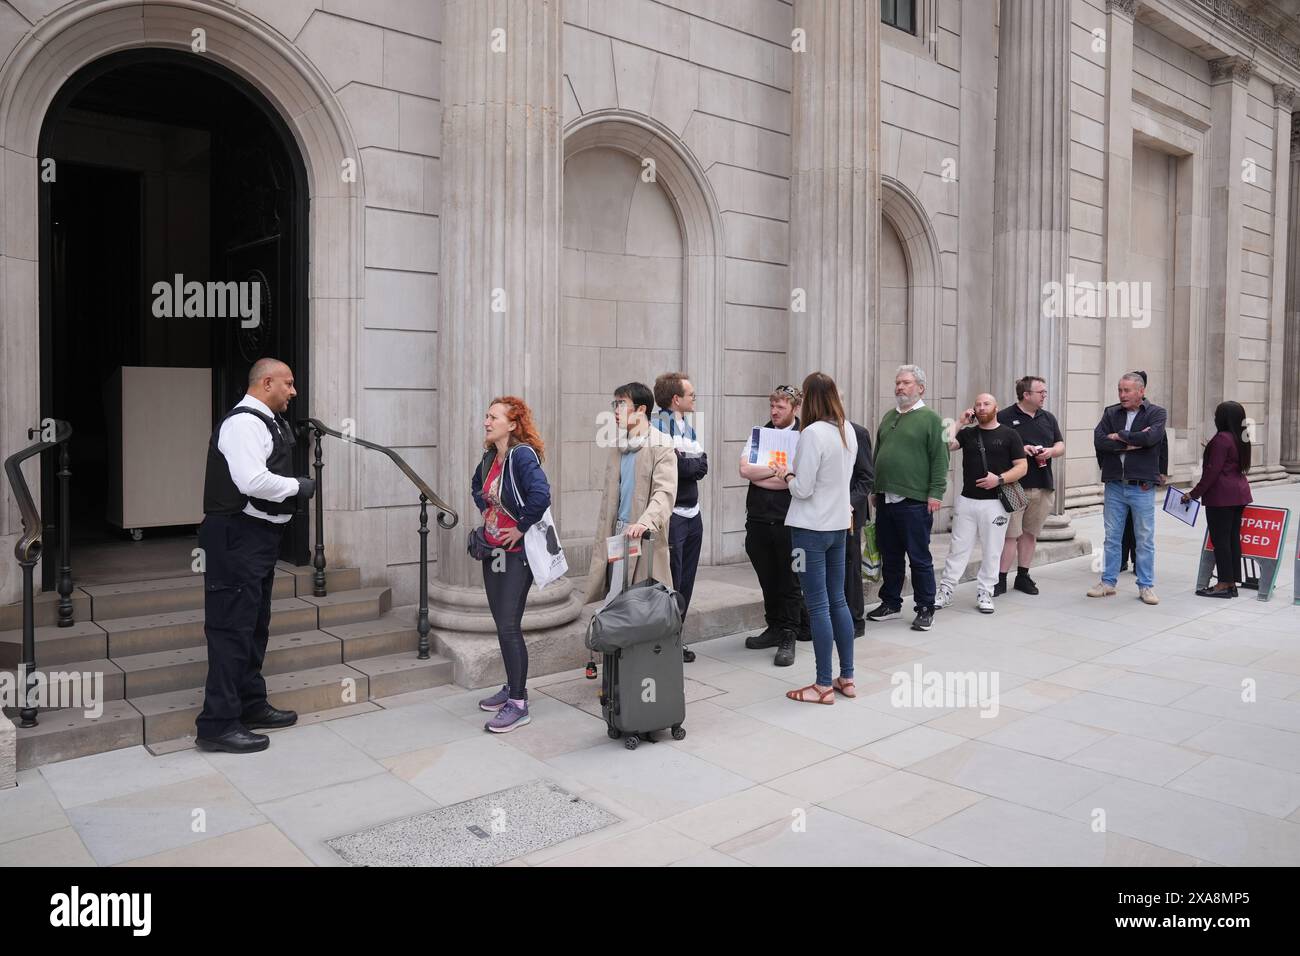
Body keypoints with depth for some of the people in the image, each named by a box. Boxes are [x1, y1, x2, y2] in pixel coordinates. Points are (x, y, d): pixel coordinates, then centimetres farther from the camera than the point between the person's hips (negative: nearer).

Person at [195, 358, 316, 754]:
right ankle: (217, 723, -2)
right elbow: (252, 480, -26)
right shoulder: (243, 423, -16)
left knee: (255, 624, 17)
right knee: (233, 626, -8)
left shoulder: (267, 423, 16)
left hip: (260, 534, 11)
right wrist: (298, 486, -14)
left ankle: (251, 705, 29)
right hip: (239, 537, -11)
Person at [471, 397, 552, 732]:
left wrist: (520, 528, -23)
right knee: (501, 622, 16)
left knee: (508, 627, -6)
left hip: (516, 553, -8)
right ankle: (513, 686, 31)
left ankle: (519, 704, 4)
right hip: (492, 550, 9)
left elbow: (541, 494, -34)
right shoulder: (490, 457, 7)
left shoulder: (522, 455, -19)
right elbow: (477, 485, 28)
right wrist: (485, 510, 13)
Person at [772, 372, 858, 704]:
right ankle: (847, 678, 22)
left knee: (818, 606, -1)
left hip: (811, 529, -8)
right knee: (837, 600, 15)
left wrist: (786, 474, 1)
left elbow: (802, 489, -18)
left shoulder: (812, 433, -19)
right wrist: (796, 472, 15)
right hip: (838, 525, 8)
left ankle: (824, 685, 7)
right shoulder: (848, 432, 6)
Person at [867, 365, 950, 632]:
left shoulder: (930, 419, -4)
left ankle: (925, 609, 12)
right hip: (885, 498, 6)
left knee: (919, 558, 2)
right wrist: (875, 489, 17)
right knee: (889, 557, 15)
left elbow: (940, 459, -9)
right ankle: (890, 603, 27)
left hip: (914, 500, -6)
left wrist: (935, 493, -14)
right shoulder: (889, 417, 16)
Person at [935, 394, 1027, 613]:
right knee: (958, 547, 4)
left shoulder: (1009, 435, 3)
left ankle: (985, 594, 15)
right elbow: (945, 445, -6)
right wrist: (960, 422, -5)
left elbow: (1022, 466, 0)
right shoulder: (967, 434, 10)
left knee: (991, 550, 5)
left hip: (995, 502, -2)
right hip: (967, 500, 2)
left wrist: (1000, 479, -15)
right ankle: (945, 590, 10)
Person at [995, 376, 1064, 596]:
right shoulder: (1004, 417, -4)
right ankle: (1001, 579, -2)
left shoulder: (1048, 418, 15)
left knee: (1031, 533, 11)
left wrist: (1050, 451, -5)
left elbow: (1061, 446, 18)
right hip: (1014, 485, -6)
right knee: (1011, 534, -7)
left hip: (1043, 486, 6)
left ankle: (1023, 576, 21)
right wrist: (1020, 449, -17)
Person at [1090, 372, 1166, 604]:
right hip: (1114, 486, 3)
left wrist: (1118, 436, -10)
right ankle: (1108, 581, 20)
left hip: (1142, 487, -3)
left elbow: (1151, 437, -21)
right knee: (1112, 538, 11)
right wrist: (1130, 443, -15)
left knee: (1145, 539, 5)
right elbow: (1099, 440, -8)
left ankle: (1146, 585, 15)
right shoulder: (1111, 413, 7)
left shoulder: (1155, 413, -1)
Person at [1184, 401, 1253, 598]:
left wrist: (1194, 493, -12)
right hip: (1238, 494, 9)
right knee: (1233, 538, 11)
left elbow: (1212, 471, -17)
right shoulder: (1240, 439, 12)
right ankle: (1232, 584, 15)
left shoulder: (1222, 438, -14)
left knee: (1220, 539, -4)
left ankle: (1224, 585, -2)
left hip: (1221, 496, -9)